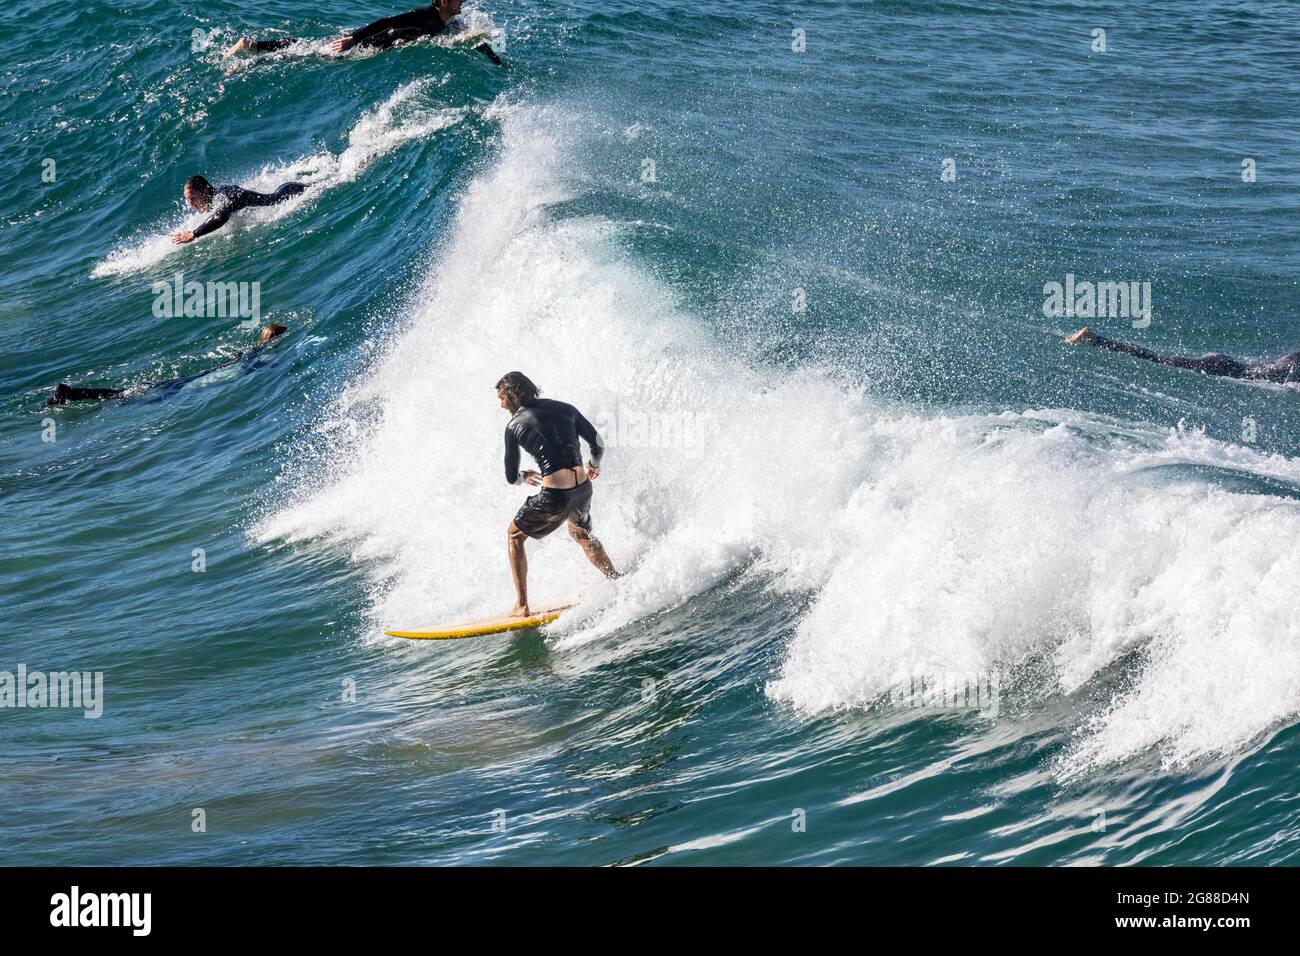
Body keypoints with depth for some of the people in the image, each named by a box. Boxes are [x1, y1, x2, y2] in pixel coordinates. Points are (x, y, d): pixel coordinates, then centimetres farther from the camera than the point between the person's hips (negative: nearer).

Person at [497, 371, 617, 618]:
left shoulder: (514, 426, 2)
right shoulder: (565, 410, 10)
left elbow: (511, 477, 8)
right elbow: (598, 444, 12)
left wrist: (525, 477, 32)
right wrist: (593, 466, 34)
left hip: (555, 495, -4)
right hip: (582, 487, 4)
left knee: (514, 535, 19)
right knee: (581, 533, 36)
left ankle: (522, 606, 13)